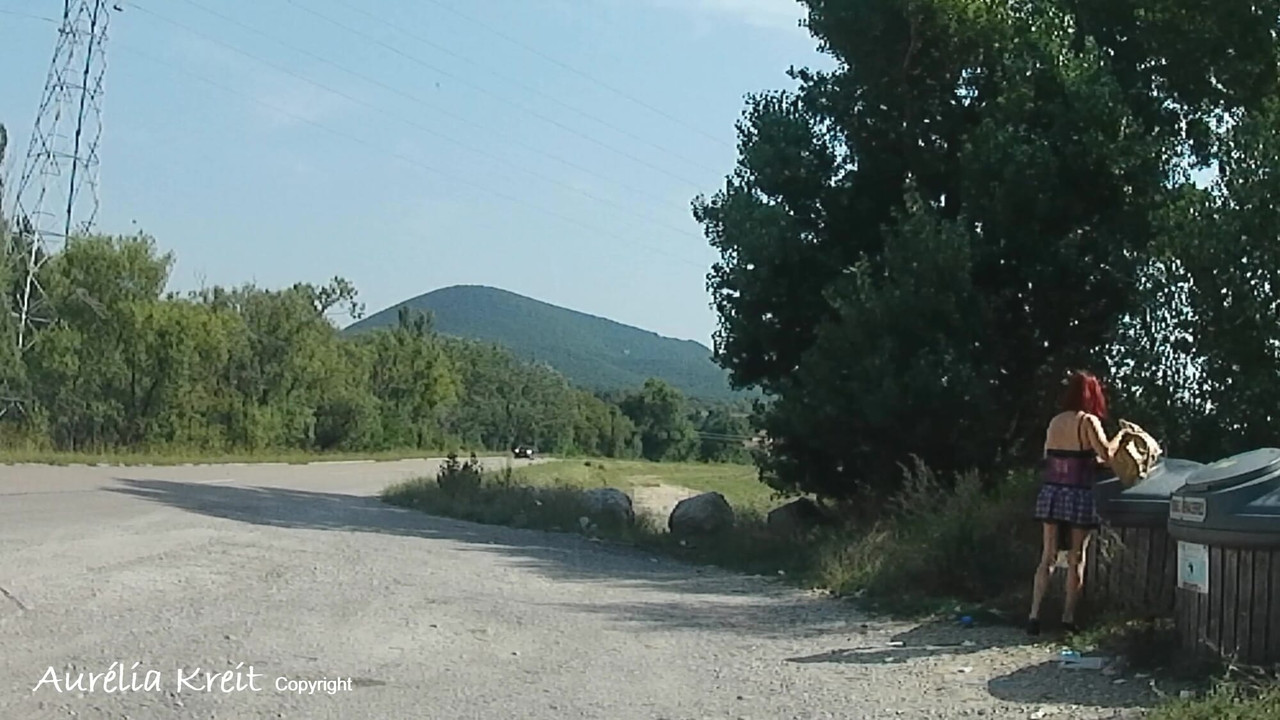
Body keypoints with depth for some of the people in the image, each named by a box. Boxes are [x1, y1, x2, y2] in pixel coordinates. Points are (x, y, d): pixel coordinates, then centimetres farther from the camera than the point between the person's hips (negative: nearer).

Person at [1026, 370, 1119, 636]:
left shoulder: (1055, 422, 9)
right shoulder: (1088, 421, -8)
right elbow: (1106, 454, -15)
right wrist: (1119, 437, 5)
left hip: (1051, 493, 5)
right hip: (1078, 495, -5)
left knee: (1048, 556, 7)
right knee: (1076, 558, 6)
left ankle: (1034, 615, 3)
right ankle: (1068, 617, 9)